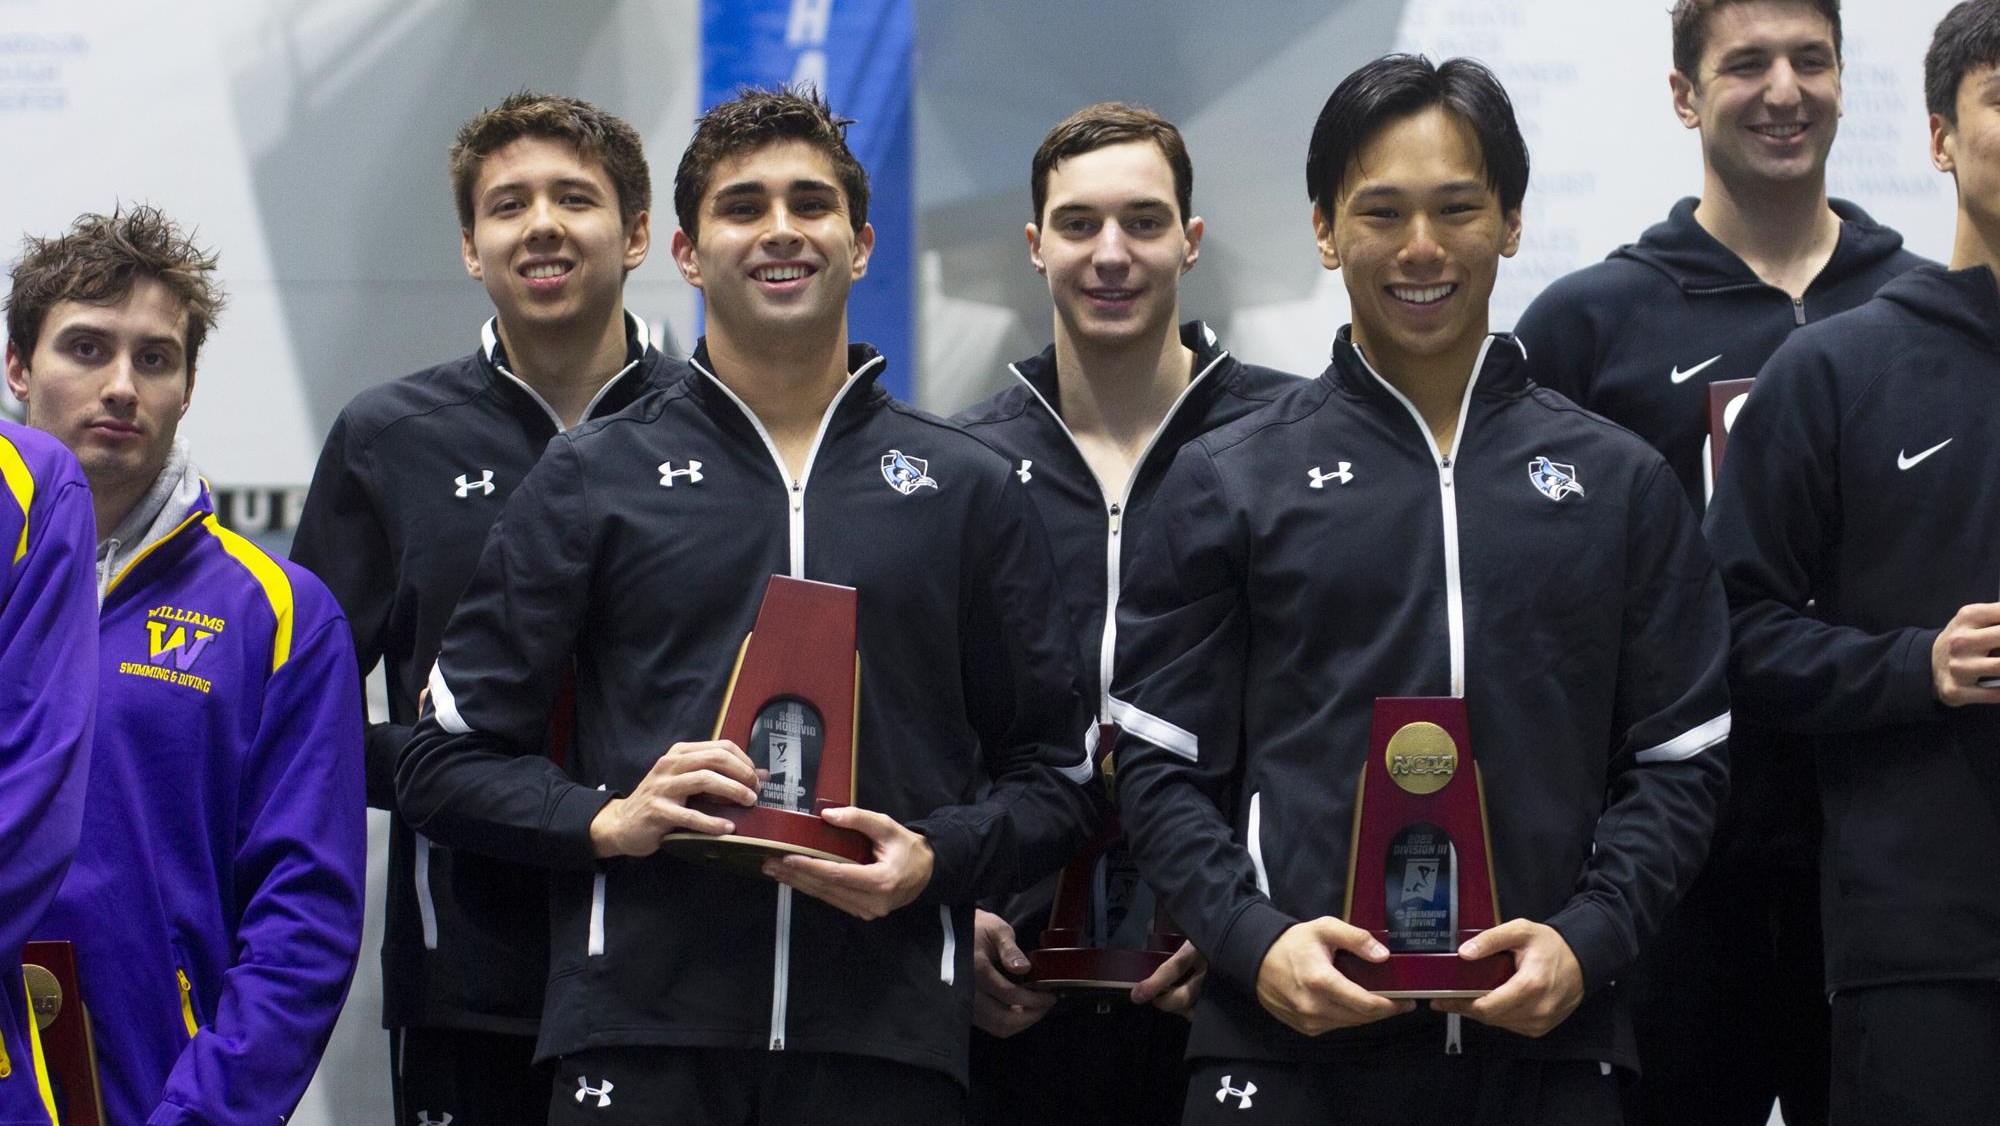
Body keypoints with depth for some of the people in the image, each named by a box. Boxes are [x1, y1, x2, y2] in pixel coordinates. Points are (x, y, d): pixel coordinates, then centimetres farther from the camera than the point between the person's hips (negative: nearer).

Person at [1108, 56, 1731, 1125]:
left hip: (1543, 1038, 1)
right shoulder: (1227, 482, 7)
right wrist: (1253, 941, -11)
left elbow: (1678, 760, 9)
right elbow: (1161, 763, 5)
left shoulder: (1621, 484, 10)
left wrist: (1585, 941, -7)